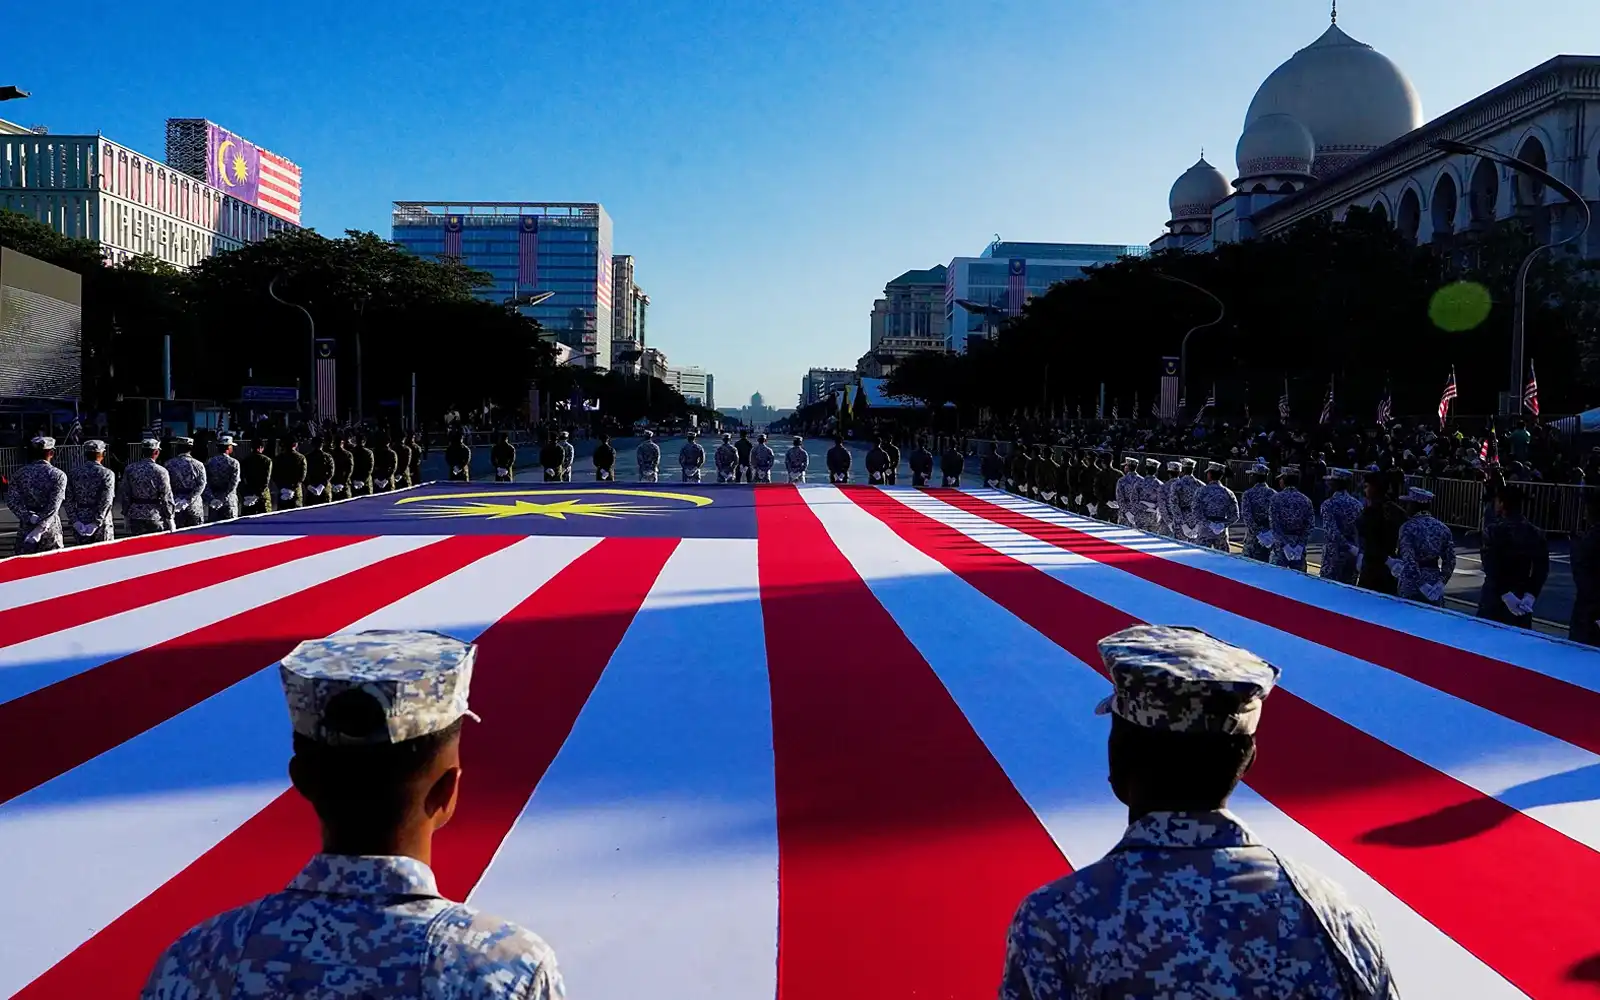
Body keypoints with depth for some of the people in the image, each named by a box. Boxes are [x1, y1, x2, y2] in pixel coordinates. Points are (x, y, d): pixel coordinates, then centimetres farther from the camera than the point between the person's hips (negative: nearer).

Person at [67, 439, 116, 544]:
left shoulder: (74, 472, 5)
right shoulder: (107, 474, -7)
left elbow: (69, 500, 1)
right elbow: (106, 501, -15)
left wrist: (76, 522, -2)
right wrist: (95, 523, -14)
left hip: (80, 525, 3)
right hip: (102, 525, -3)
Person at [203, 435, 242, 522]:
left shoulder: (209, 462, 5)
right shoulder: (234, 462, -6)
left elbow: (206, 483, -2)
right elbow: (233, 484, -13)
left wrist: (211, 498, -6)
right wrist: (223, 499, -12)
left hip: (213, 502, 3)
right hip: (229, 502, -3)